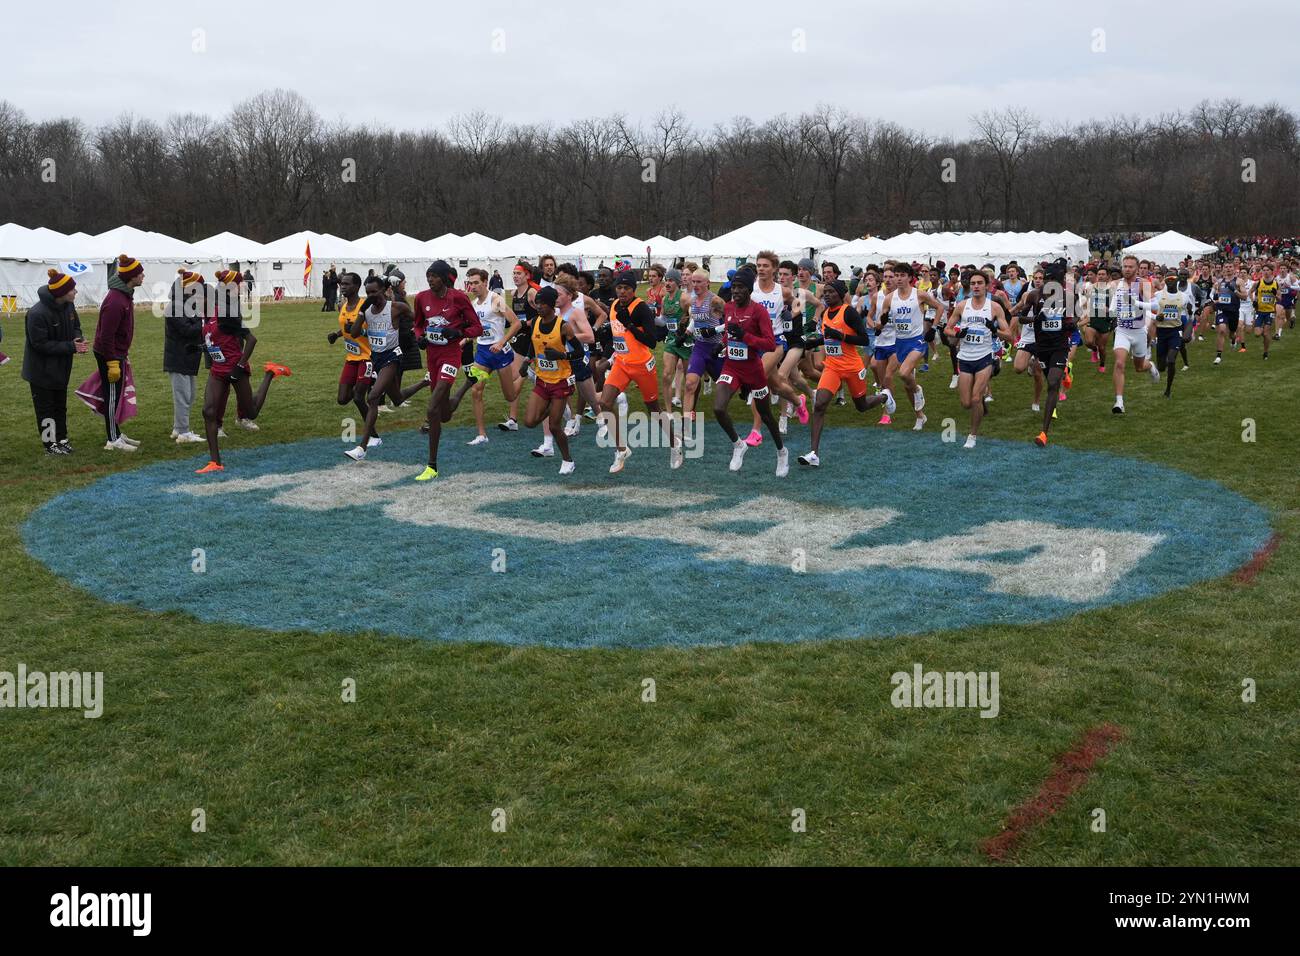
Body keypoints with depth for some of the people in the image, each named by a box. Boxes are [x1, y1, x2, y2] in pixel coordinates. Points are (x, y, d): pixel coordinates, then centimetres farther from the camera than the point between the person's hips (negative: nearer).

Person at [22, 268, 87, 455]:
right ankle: (50, 443, 12)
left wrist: (78, 339, -15)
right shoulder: (37, 314, -28)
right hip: (42, 370, -7)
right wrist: (71, 347, -27)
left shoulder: (68, 306, -6)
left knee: (60, 405, 16)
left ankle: (61, 438, 27)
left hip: (61, 368, 7)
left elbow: (75, 326, 9)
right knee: (46, 406, 4)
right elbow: (40, 344, -24)